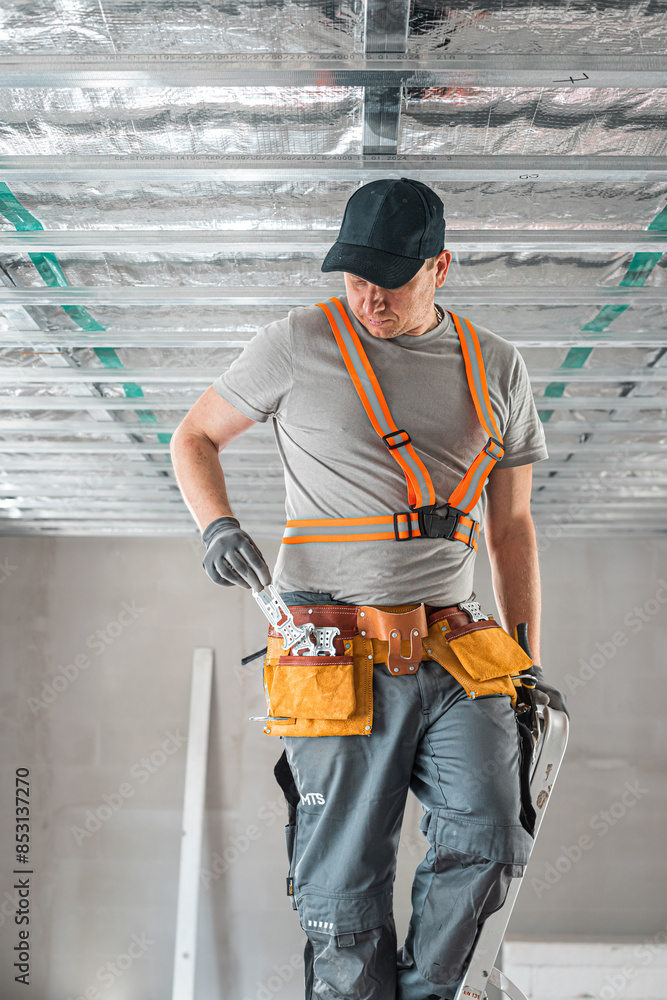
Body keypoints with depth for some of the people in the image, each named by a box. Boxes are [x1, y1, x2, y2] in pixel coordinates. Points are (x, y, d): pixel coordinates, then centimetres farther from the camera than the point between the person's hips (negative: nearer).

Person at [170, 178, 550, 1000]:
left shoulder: (496, 369, 12)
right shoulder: (300, 344, 3)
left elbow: (511, 529, 17)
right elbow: (194, 439, 13)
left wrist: (529, 669, 13)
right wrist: (217, 525, -7)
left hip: (457, 649, 3)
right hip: (340, 652, -2)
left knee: (488, 844, -12)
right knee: (346, 893, 1)